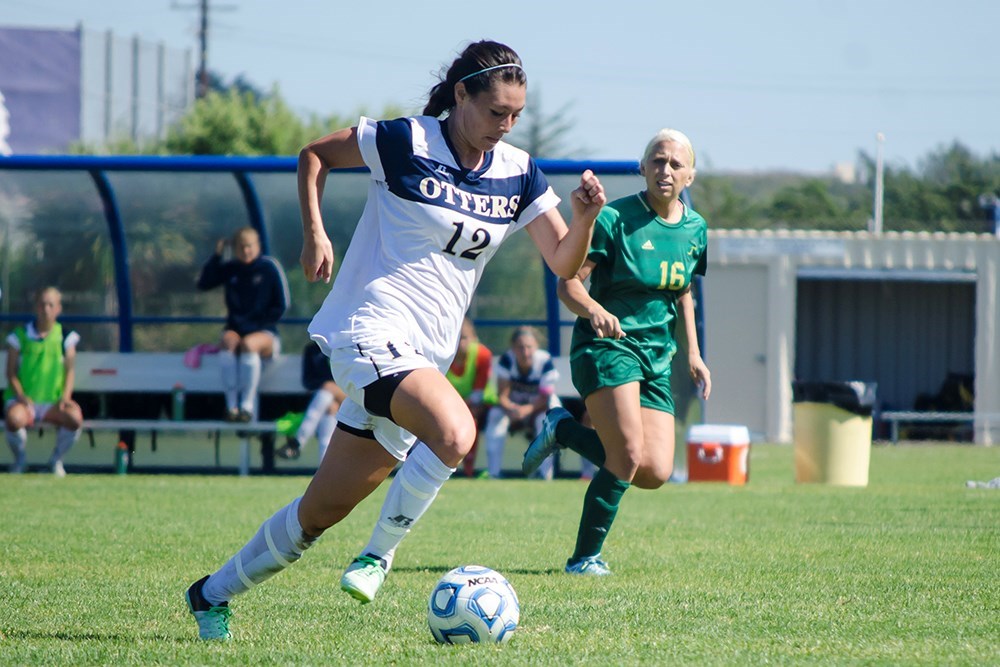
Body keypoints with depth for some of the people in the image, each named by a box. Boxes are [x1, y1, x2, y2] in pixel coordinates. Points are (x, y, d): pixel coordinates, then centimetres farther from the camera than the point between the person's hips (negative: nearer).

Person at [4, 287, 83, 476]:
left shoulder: (66, 336, 8)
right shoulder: (20, 336, 3)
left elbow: (70, 369, 3)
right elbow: (11, 372, 1)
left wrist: (65, 396, -13)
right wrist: (20, 395, -15)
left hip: (53, 402, 1)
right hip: (23, 400, -1)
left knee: (75, 417, -32)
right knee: (14, 418, -37)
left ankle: (56, 459, -2)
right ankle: (20, 459, -3)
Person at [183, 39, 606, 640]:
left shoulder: (519, 174, 6)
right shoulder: (405, 142, -8)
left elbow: (565, 263, 2)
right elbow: (315, 155, 6)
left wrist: (585, 218, -18)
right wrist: (314, 234, -5)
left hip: (425, 357, 6)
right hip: (372, 333, -6)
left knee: (324, 509, 11)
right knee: (455, 433, -33)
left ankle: (213, 593, 27)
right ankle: (378, 557, -14)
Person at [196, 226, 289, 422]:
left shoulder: (269, 268, 0)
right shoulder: (230, 269, 11)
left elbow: (280, 307, -1)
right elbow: (203, 283, 3)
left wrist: (254, 324, -8)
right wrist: (217, 255, -4)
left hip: (264, 334, -3)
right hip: (236, 329, 3)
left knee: (248, 343, -37)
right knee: (228, 341, -33)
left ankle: (247, 406, -33)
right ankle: (231, 404, -36)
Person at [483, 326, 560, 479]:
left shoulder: (545, 362, -25)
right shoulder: (506, 360, -19)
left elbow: (545, 399, -26)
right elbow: (502, 395, -22)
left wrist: (527, 409, -46)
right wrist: (511, 408, -45)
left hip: (539, 408, -2)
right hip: (514, 406, 2)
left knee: (546, 418, -34)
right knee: (495, 414, -27)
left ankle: (545, 473, -29)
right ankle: (493, 472, -26)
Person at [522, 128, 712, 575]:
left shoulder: (695, 229, 8)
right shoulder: (614, 218, -11)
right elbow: (568, 284, -12)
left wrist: (693, 354, 16)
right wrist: (594, 311, -33)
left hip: (657, 357, 6)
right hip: (607, 344, -6)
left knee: (655, 473, -6)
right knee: (629, 458, -21)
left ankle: (565, 430, 18)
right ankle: (585, 557, -3)